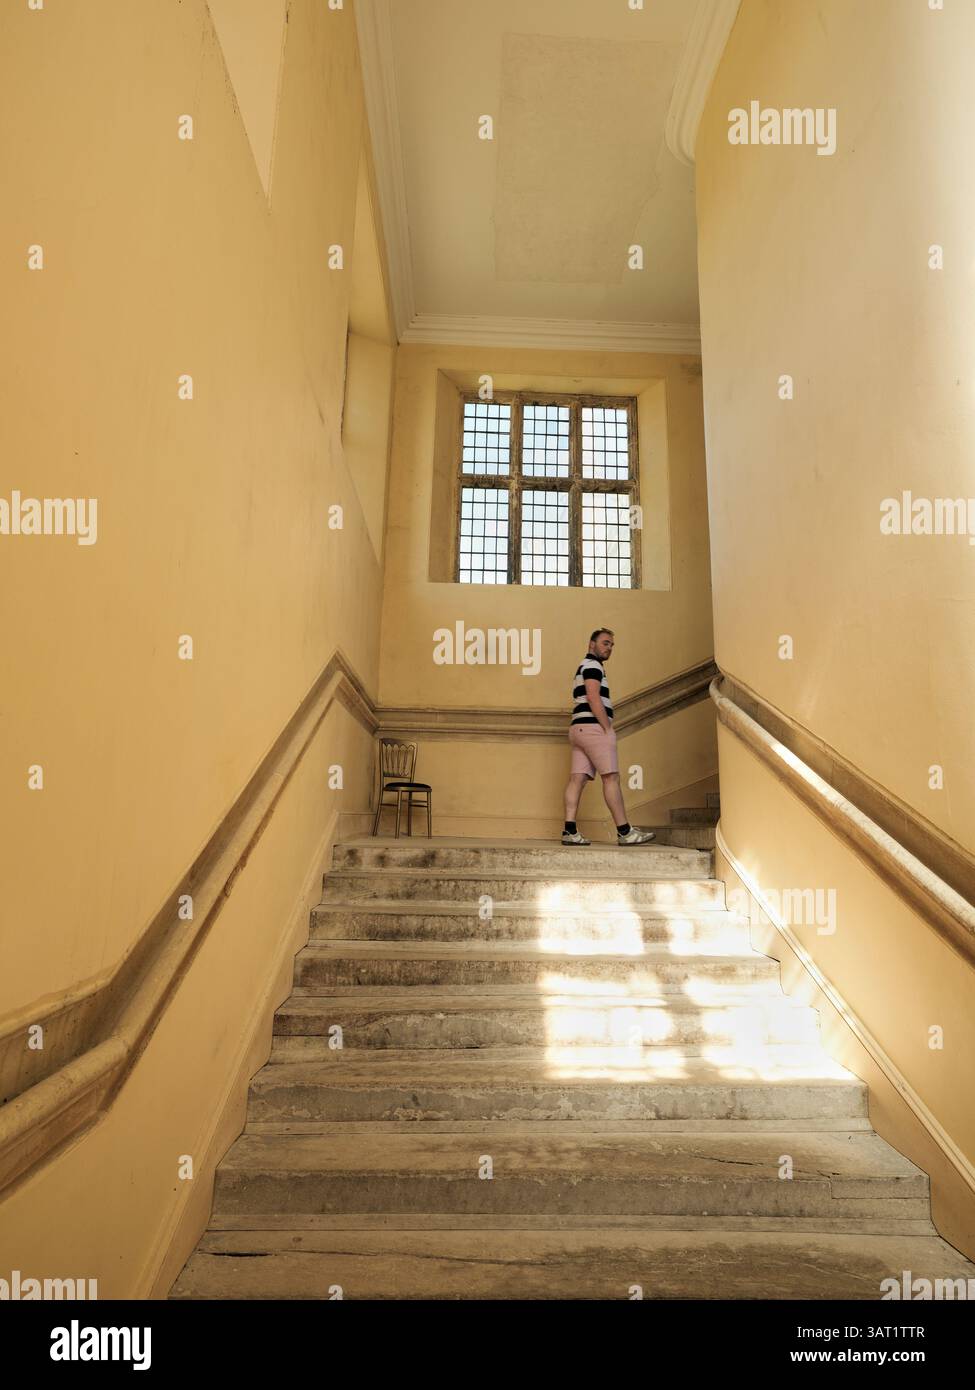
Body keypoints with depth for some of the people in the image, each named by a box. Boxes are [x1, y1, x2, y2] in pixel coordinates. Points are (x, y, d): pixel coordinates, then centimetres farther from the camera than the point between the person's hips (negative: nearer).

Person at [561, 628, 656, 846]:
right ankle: (625, 832, -7)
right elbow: (593, 698, -15)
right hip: (593, 727, -10)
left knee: (577, 778, -1)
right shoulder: (592, 665, -4)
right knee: (611, 777, -8)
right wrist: (608, 729, -14)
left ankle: (569, 832, -7)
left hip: (579, 729, 10)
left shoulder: (585, 667, 28)